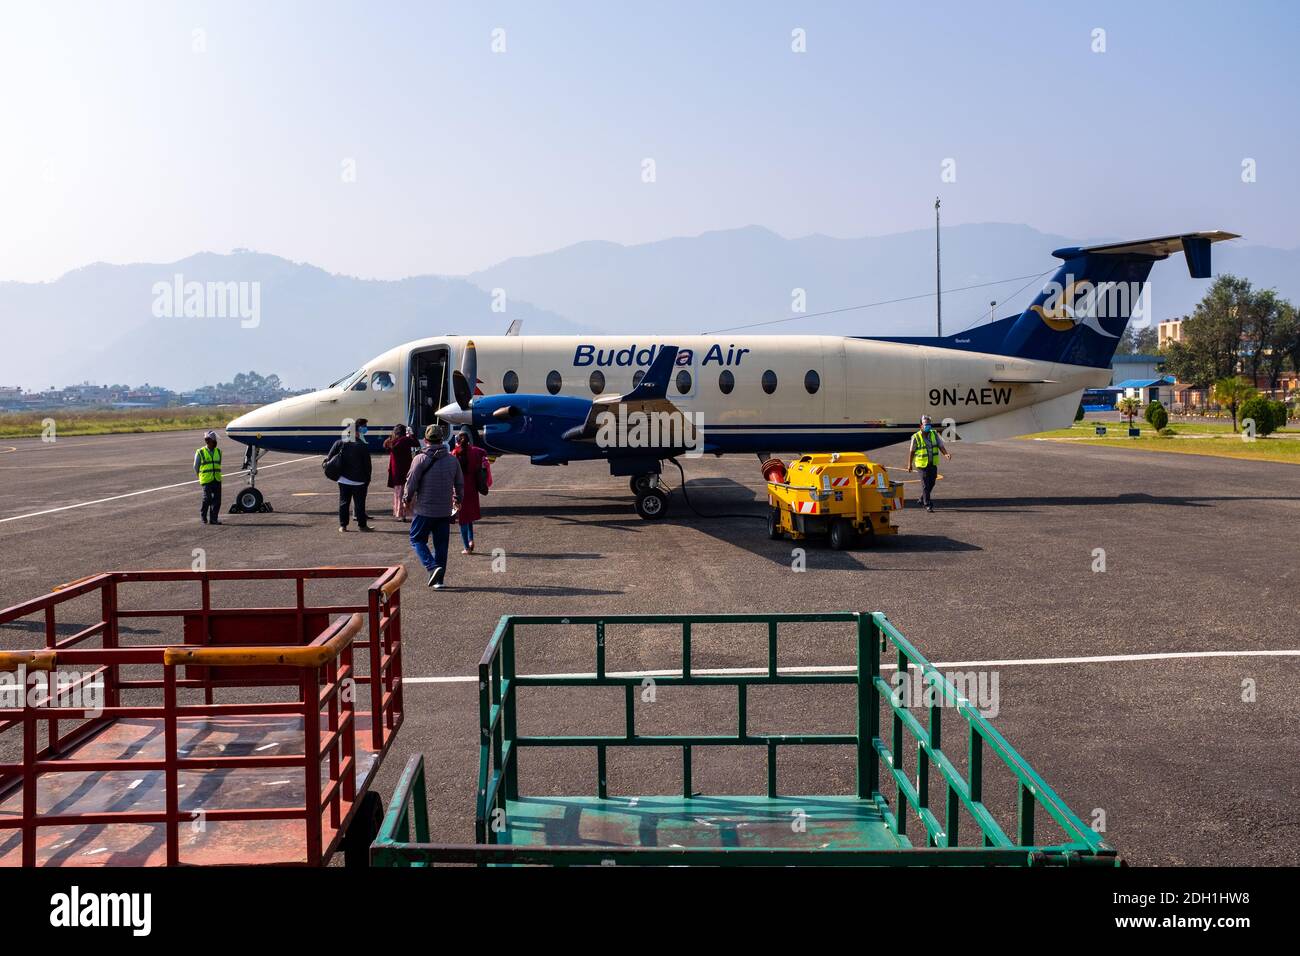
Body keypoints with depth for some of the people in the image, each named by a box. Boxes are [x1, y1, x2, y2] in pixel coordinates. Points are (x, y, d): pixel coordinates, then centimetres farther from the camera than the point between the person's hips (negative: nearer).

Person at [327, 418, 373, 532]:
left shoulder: (340, 443, -3)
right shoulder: (363, 446, -10)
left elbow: (329, 457, -1)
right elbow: (367, 465, -6)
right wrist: (368, 480, 3)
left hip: (343, 480, 3)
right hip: (359, 481, -3)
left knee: (343, 502, 10)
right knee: (359, 503, 5)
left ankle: (342, 525, 11)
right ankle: (362, 524, 9)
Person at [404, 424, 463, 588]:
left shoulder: (420, 459, -11)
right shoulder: (452, 460, 4)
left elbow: (411, 483, -9)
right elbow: (460, 484, 12)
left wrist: (407, 499, 9)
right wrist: (458, 500, 30)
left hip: (424, 510, -4)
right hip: (445, 511, 4)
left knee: (417, 539, 9)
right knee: (441, 545, 10)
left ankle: (432, 567, -11)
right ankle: (439, 580, 12)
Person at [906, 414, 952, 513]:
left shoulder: (934, 434, 4)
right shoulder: (916, 437, -7)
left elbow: (941, 446, 1)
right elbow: (911, 451, 0)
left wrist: (946, 454, -19)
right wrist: (910, 464, 3)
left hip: (933, 464, 5)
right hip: (923, 464, -5)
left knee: (931, 483, 13)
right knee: (925, 484, -5)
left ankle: (923, 499, 36)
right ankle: (928, 505, 0)